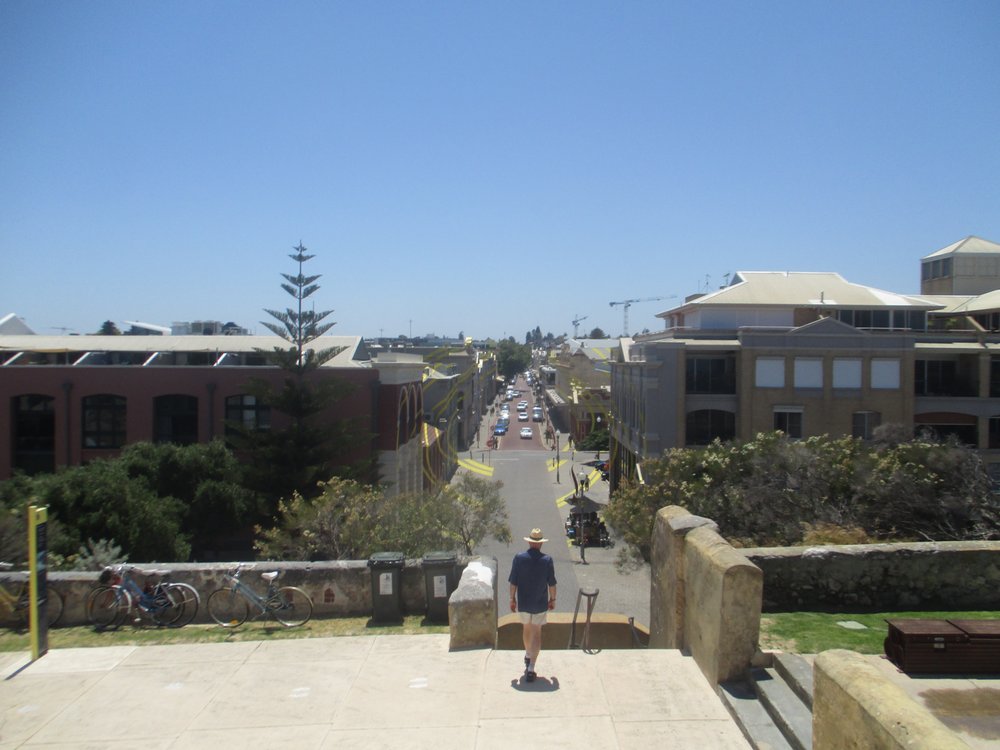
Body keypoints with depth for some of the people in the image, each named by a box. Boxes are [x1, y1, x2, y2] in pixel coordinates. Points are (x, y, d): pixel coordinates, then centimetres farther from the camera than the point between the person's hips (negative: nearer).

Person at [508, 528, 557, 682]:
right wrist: (553, 599, 9)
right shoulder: (547, 560, -11)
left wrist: (512, 599, 5)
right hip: (540, 603, -1)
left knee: (526, 627, 24)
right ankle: (530, 667, -3)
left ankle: (528, 655, 43)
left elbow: (513, 582, -6)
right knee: (537, 633, 5)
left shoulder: (519, 558, -10)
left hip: (522, 602, 1)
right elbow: (552, 583, -5)